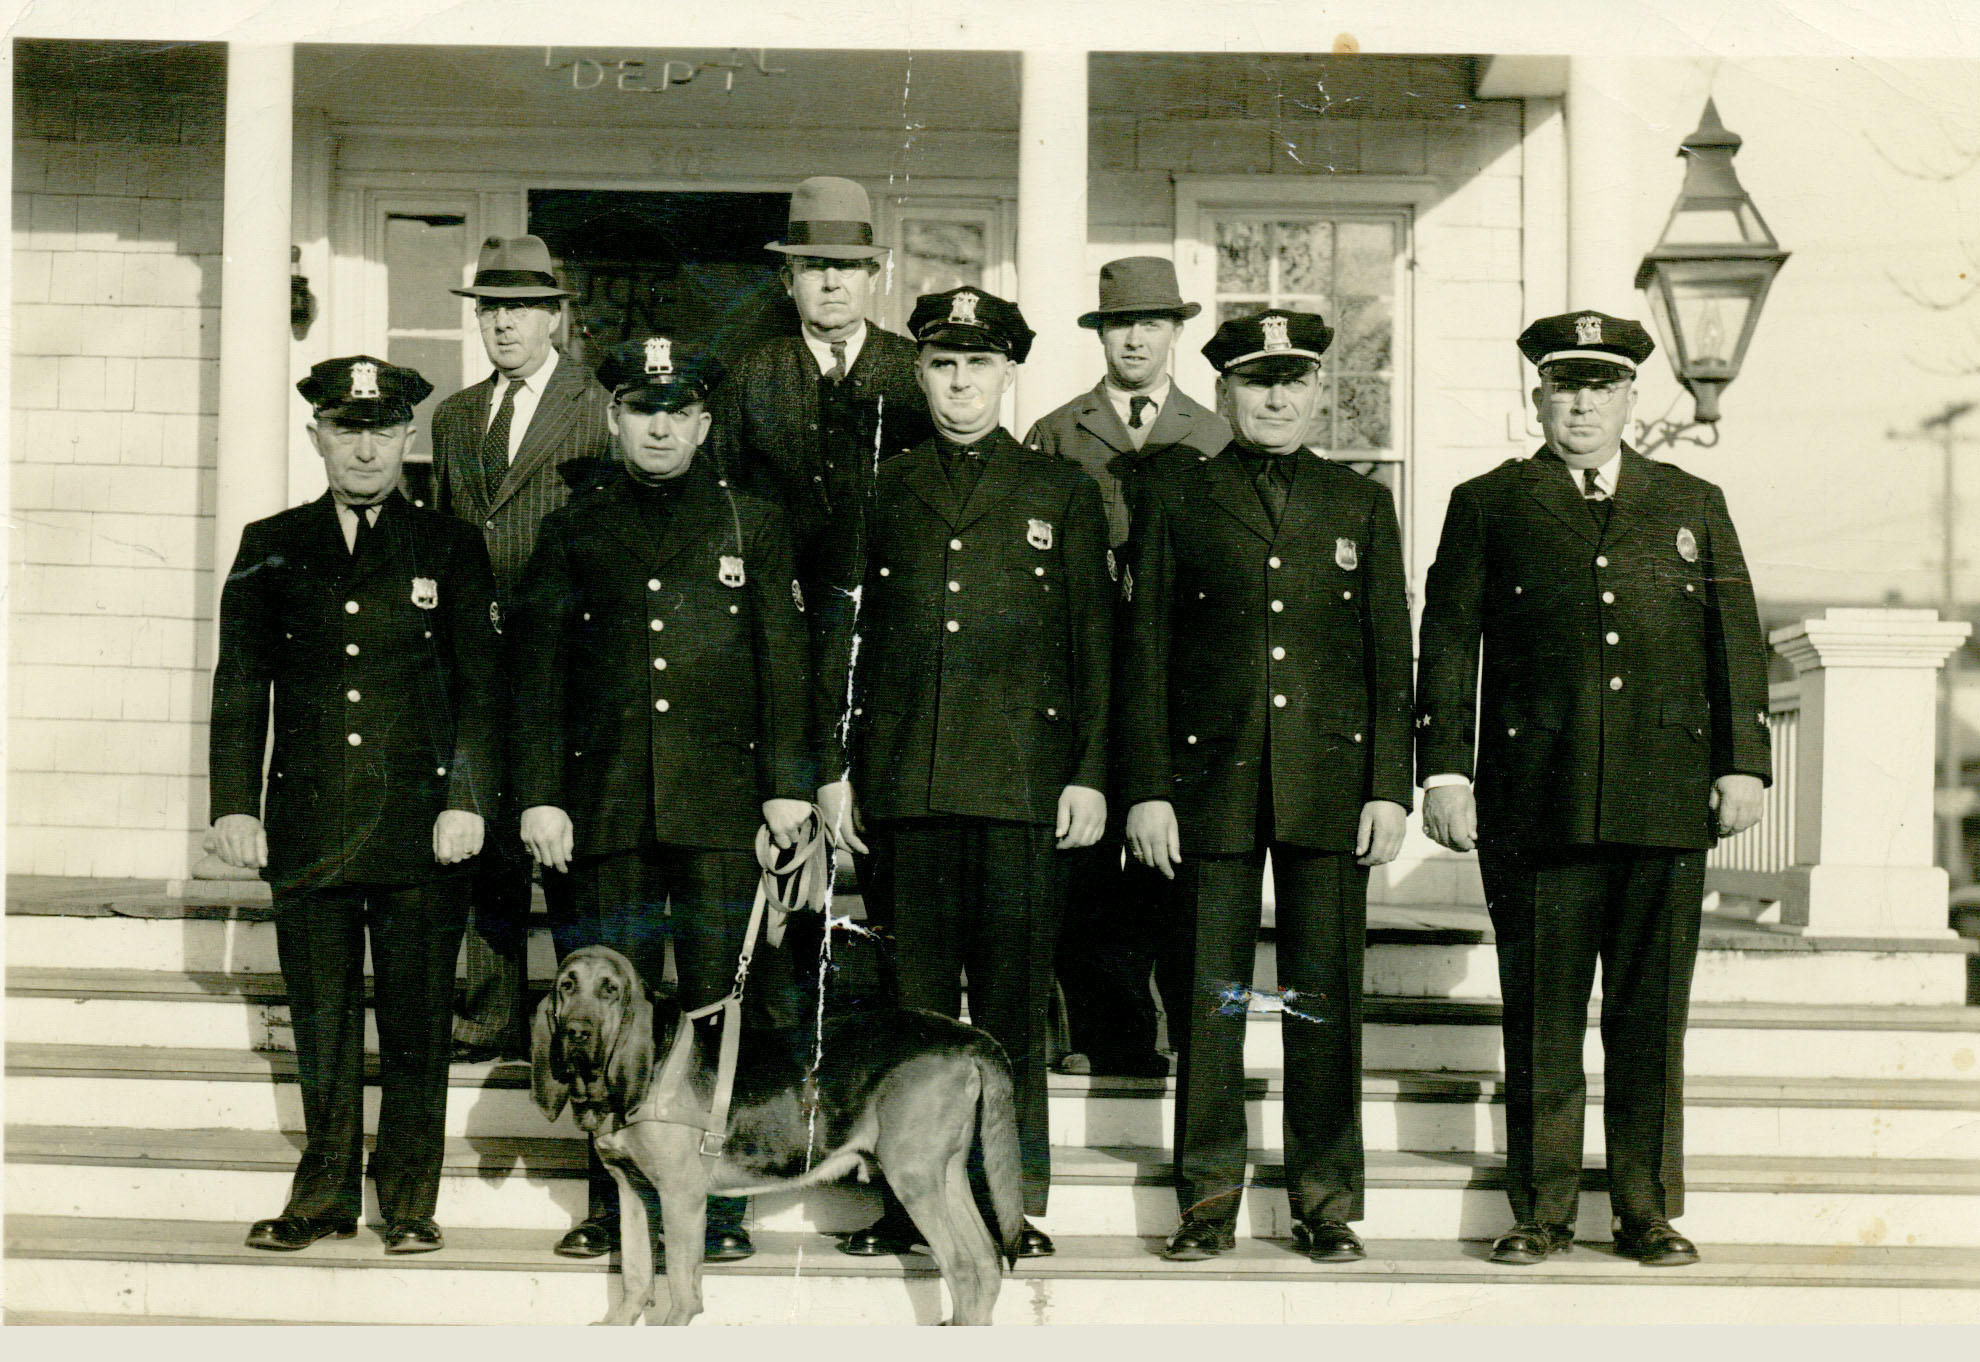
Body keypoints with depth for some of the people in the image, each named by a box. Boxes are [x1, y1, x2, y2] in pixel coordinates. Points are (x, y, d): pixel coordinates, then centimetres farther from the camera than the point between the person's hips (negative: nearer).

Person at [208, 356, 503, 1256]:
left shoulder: (450, 550, 7)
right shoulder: (270, 549, 11)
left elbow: (480, 685, 3)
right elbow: (239, 684, 8)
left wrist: (468, 801, -7)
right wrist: (234, 805, -1)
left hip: (422, 827, -1)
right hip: (307, 825, 2)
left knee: (416, 1022, 1)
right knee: (321, 1023, 7)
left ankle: (410, 1204, 12)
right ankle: (324, 1197, 17)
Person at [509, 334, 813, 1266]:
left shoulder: (752, 526, 11)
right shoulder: (572, 533, 12)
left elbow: (784, 665, 7)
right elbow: (536, 672, 9)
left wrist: (789, 786, -1)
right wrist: (538, 795, 0)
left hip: (723, 804, -1)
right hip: (606, 805, 1)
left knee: (722, 1005, -2)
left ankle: (719, 1206, 4)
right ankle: (614, 1206, 12)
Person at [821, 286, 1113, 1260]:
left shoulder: (1061, 494, 10)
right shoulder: (880, 494, 13)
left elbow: (1092, 641, 7)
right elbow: (844, 639, 13)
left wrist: (1090, 774, -1)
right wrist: (836, 766, 6)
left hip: (1024, 777, -1)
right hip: (906, 779, 1)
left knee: (1012, 1003, 0)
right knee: (915, 1000, 3)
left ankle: (1014, 1204, 7)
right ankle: (910, 1199, 10)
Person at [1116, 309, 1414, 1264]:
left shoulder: (1361, 506, 11)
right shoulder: (1173, 498, 6)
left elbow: (1391, 657, 9)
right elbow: (1142, 654, 4)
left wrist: (1390, 789, 1)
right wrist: (1146, 789, -3)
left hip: (1332, 781, 1)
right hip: (1212, 780, -1)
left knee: (1324, 996, 2)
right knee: (1210, 997, 2)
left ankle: (1327, 1203, 11)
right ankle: (1208, 1203, 11)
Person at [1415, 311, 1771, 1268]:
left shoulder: (1693, 506, 16)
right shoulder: (1488, 506, 10)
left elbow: (1737, 641, 14)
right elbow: (1446, 643, 6)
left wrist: (1742, 763, 5)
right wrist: (1443, 769, -3)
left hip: (1667, 801, 1)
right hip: (1537, 802, -1)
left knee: (1652, 1016, 3)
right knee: (1540, 1018, 1)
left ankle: (1649, 1212, 12)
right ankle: (1540, 1213, 9)